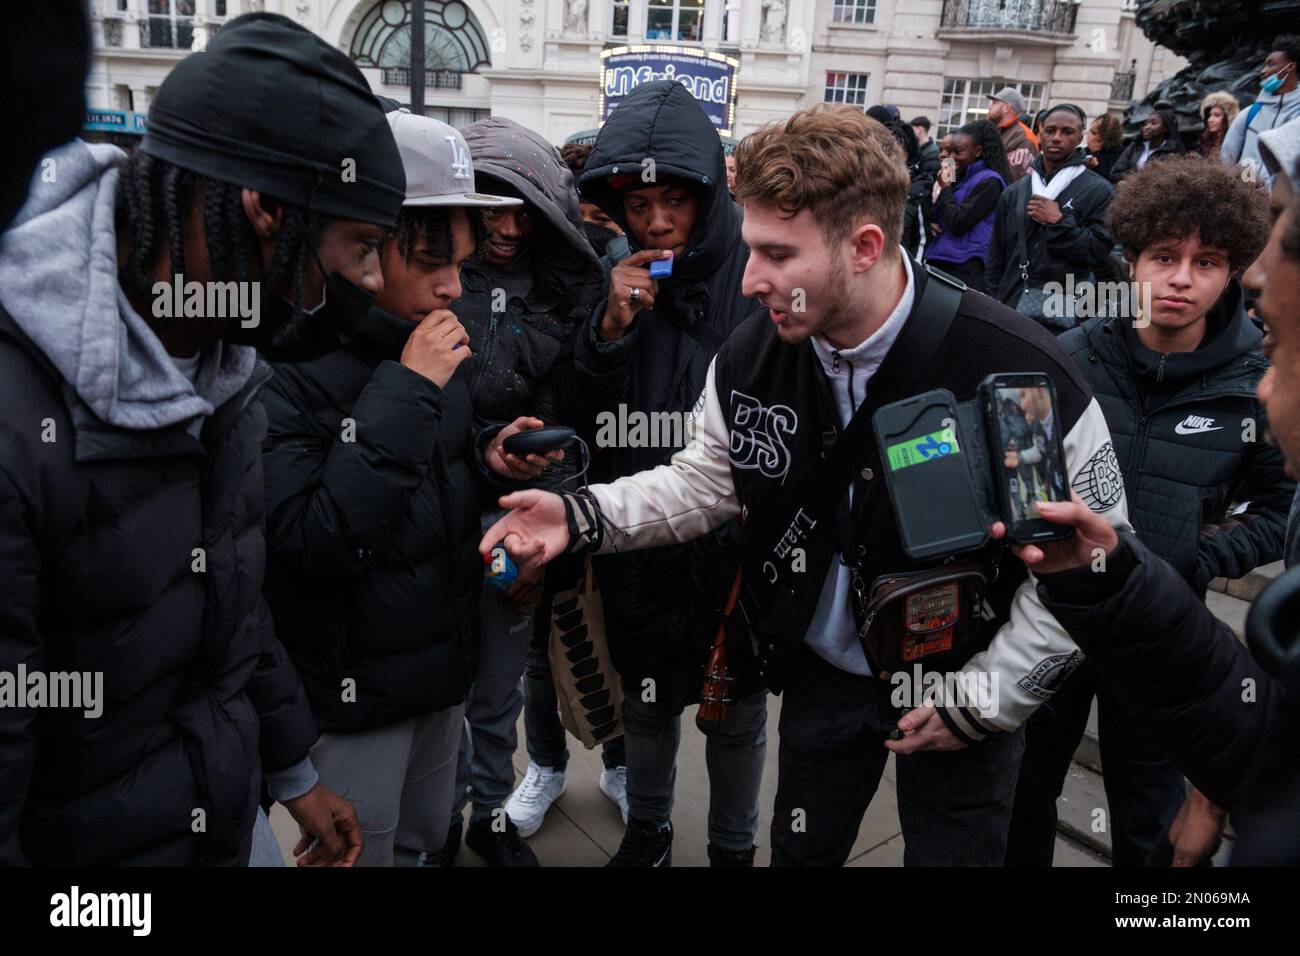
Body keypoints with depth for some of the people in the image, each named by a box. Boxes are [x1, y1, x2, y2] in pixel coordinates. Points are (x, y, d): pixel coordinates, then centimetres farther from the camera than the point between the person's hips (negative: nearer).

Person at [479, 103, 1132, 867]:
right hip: (821, 668, 4)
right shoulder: (755, 354, -13)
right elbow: (706, 482, 0)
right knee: (800, 852, 22)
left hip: (958, 681, -3)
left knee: (952, 854, 17)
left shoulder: (1018, 370, -27)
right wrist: (583, 518, -16)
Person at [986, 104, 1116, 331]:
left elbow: (1099, 251, -7)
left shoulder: (1099, 191, 1)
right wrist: (993, 303, 7)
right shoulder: (1015, 192, 14)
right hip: (1012, 303, 4)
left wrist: (1059, 222, -12)